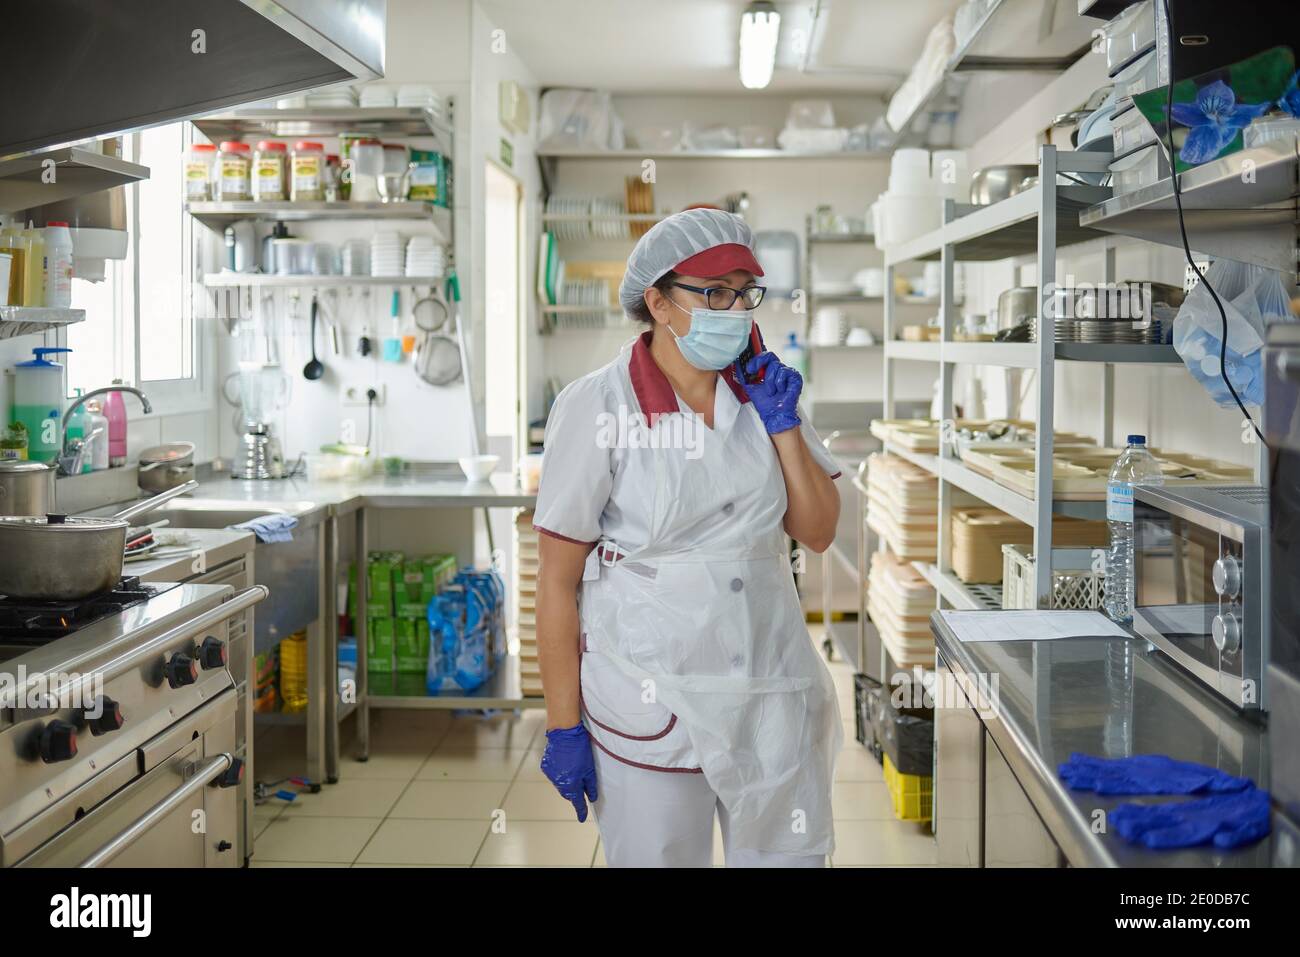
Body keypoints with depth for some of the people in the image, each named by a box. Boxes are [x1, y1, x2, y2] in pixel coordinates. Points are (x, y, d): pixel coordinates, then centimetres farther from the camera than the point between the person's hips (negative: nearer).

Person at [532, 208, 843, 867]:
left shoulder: (763, 392, 4)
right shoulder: (597, 407, -11)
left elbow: (818, 534, 7)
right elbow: (558, 581, -10)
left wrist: (783, 428, -6)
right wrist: (563, 727, -9)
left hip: (774, 697, 5)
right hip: (650, 706, -4)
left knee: (790, 855, 14)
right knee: (659, 856, 9)